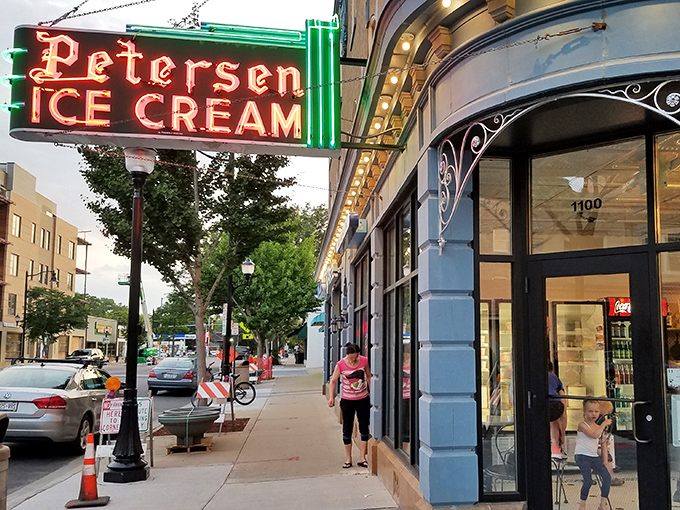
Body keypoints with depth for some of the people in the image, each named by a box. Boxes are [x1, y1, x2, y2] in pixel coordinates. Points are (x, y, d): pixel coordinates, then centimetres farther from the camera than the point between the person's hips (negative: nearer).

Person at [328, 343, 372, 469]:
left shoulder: (364, 361, -8)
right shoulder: (340, 365, -13)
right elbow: (333, 381, -2)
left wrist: (371, 391, 9)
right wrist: (331, 397, -10)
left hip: (363, 399, 1)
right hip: (347, 400, -1)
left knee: (364, 428, 4)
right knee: (347, 430, 5)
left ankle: (362, 458, 14)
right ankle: (348, 459, 17)